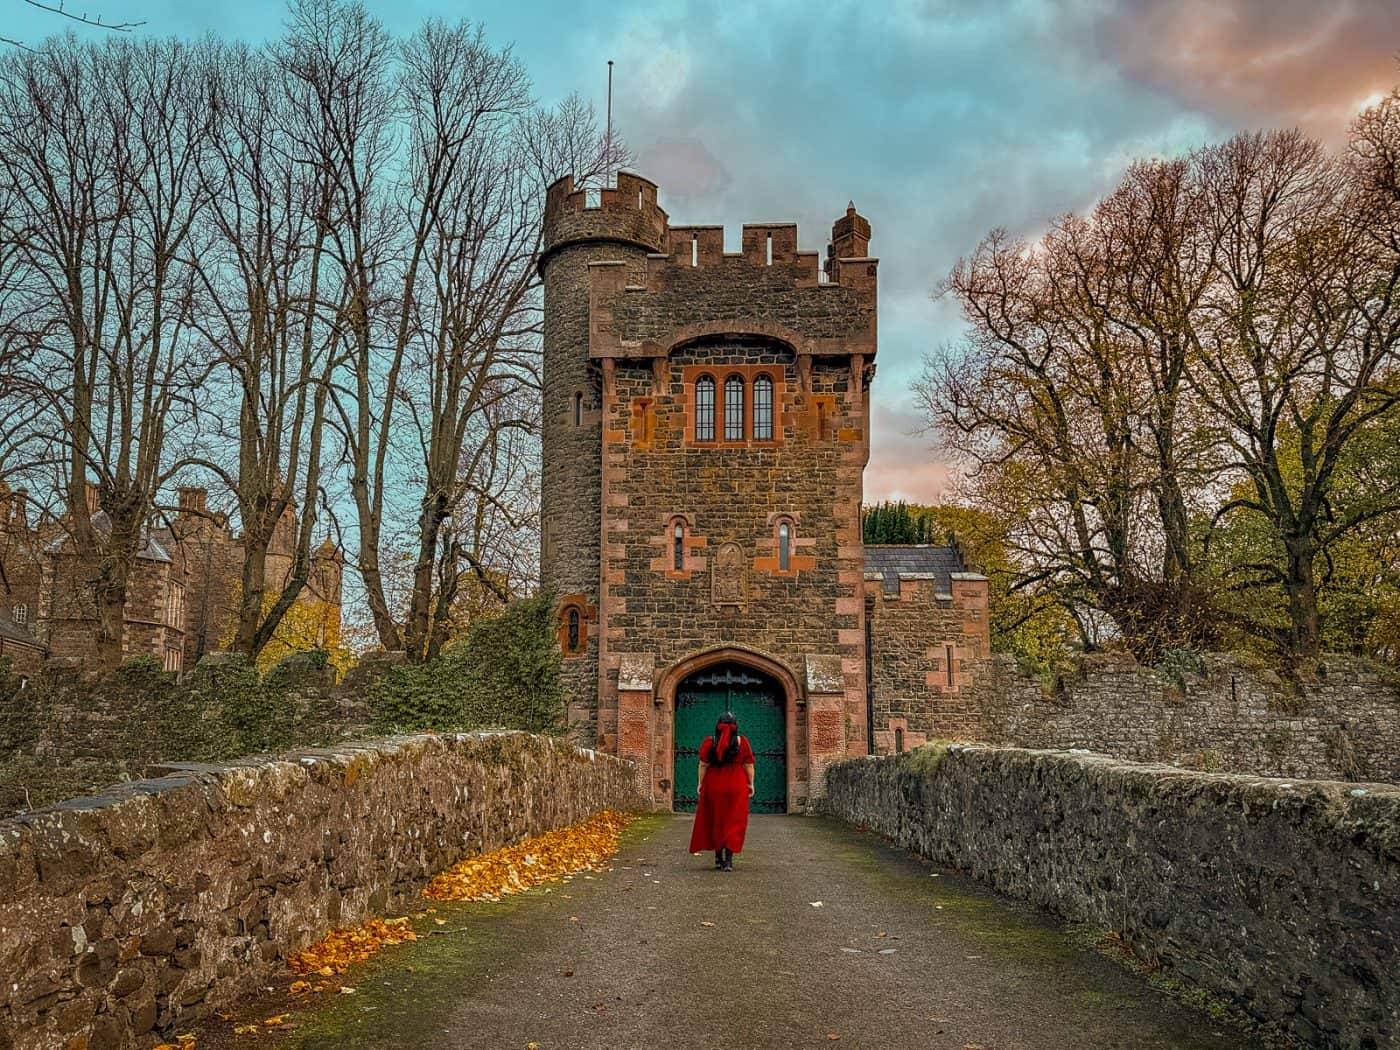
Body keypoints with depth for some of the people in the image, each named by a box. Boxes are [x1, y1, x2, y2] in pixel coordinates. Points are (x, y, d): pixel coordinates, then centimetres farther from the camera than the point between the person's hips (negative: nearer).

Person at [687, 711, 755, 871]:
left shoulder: (709, 742, -4)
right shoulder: (742, 742, -5)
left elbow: (703, 765, -4)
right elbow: (749, 765, -2)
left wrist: (701, 784, 5)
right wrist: (751, 784, 6)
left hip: (714, 785, 1)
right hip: (736, 786, -1)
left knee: (715, 821, 13)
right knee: (733, 821, 4)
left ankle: (718, 858, 18)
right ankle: (728, 860, -5)